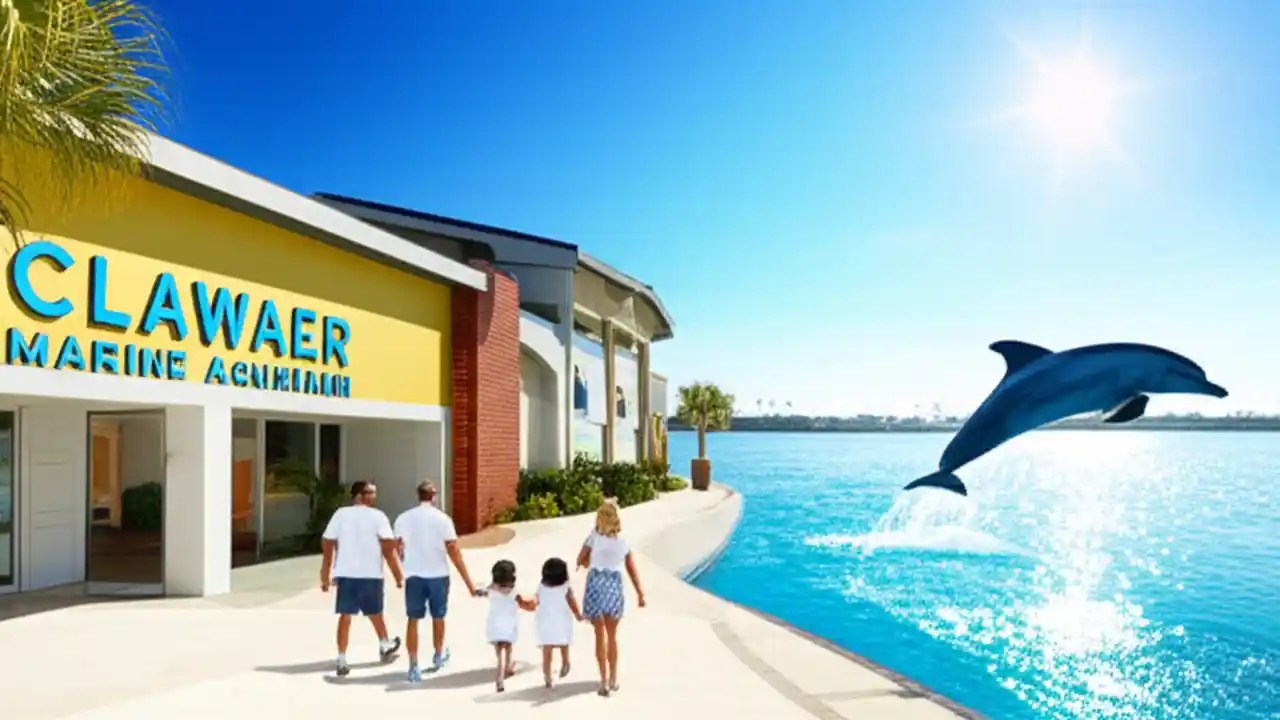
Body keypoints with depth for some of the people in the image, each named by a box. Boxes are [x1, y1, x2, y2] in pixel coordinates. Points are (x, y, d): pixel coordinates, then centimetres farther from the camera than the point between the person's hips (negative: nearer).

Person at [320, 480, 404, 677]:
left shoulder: (340, 514, 3)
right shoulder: (377, 516, -6)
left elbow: (328, 545, 1)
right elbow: (388, 549, -10)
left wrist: (325, 575, 7)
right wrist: (399, 576, -5)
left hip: (345, 573, 2)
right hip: (371, 574, -2)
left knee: (345, 616, 6)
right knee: (375, 613, 18)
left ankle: (342, 660, 0)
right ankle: (385, 646, 36)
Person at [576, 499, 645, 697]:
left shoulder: (594, 536, 0)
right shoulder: (623, 541, 8)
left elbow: (581, 560, 5)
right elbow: (632, 569, 7)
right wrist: (640, 593, 9)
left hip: (596, 584, -2)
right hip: (615, 586, 2)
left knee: (600, 635, 6)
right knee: (612, 636, 16)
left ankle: (604, 681, 4)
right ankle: (613, 679, 24)